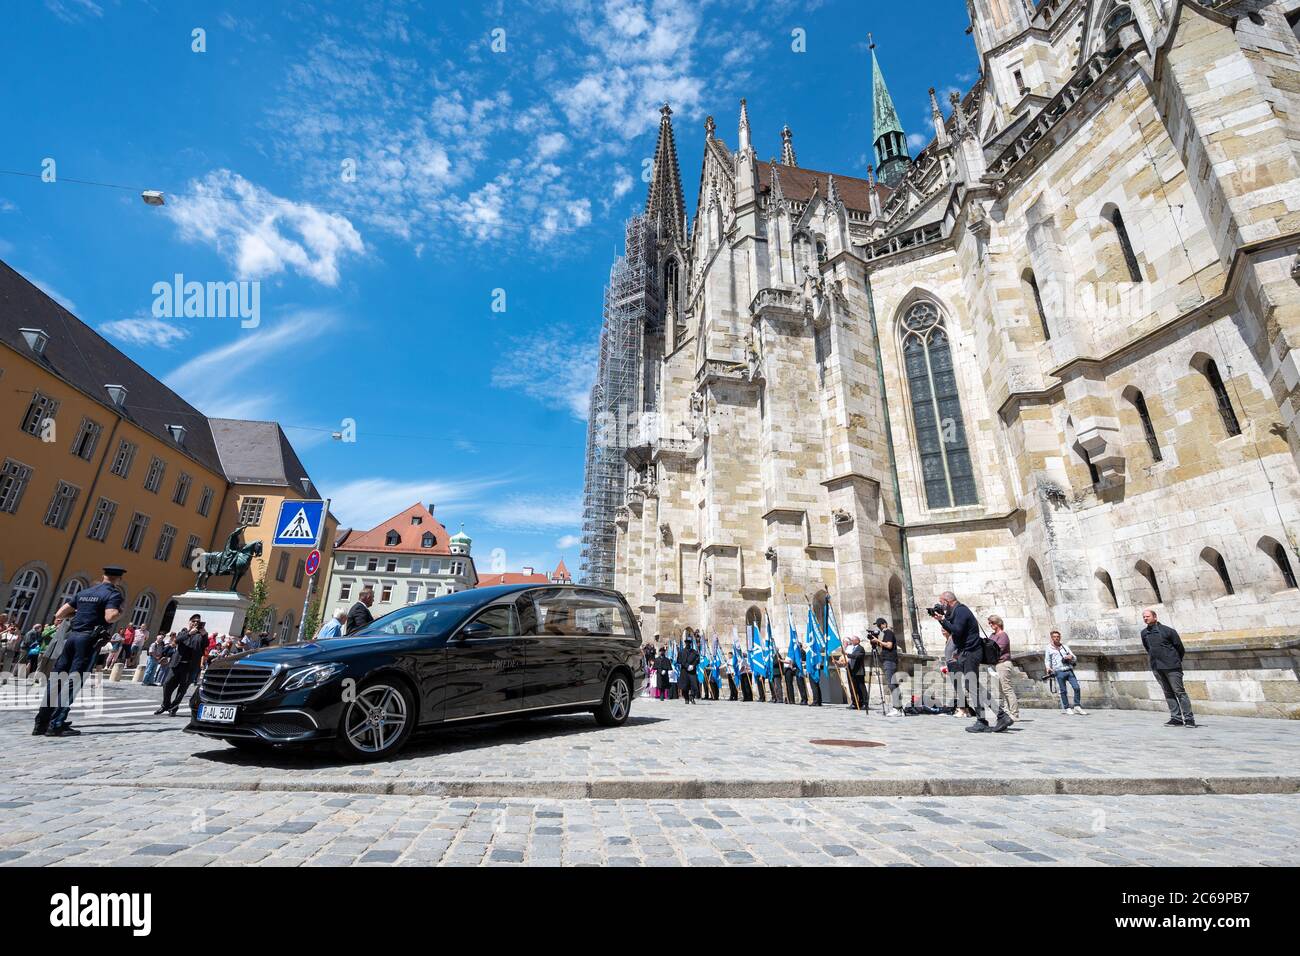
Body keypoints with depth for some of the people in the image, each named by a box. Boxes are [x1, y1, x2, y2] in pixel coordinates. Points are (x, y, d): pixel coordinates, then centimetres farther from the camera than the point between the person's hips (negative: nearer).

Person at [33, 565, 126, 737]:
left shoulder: (84, 592, 16)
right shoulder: (114, 593, -6)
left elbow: (59, 613, 19)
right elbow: (110, 617, -21)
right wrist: (119, 611, -1)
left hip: (72, 635, 7)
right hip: (89, 639, -6)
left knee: (57, 678, 10)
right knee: (73, 681, -5)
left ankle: (41, 723, 14)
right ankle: (56, 725, -7)